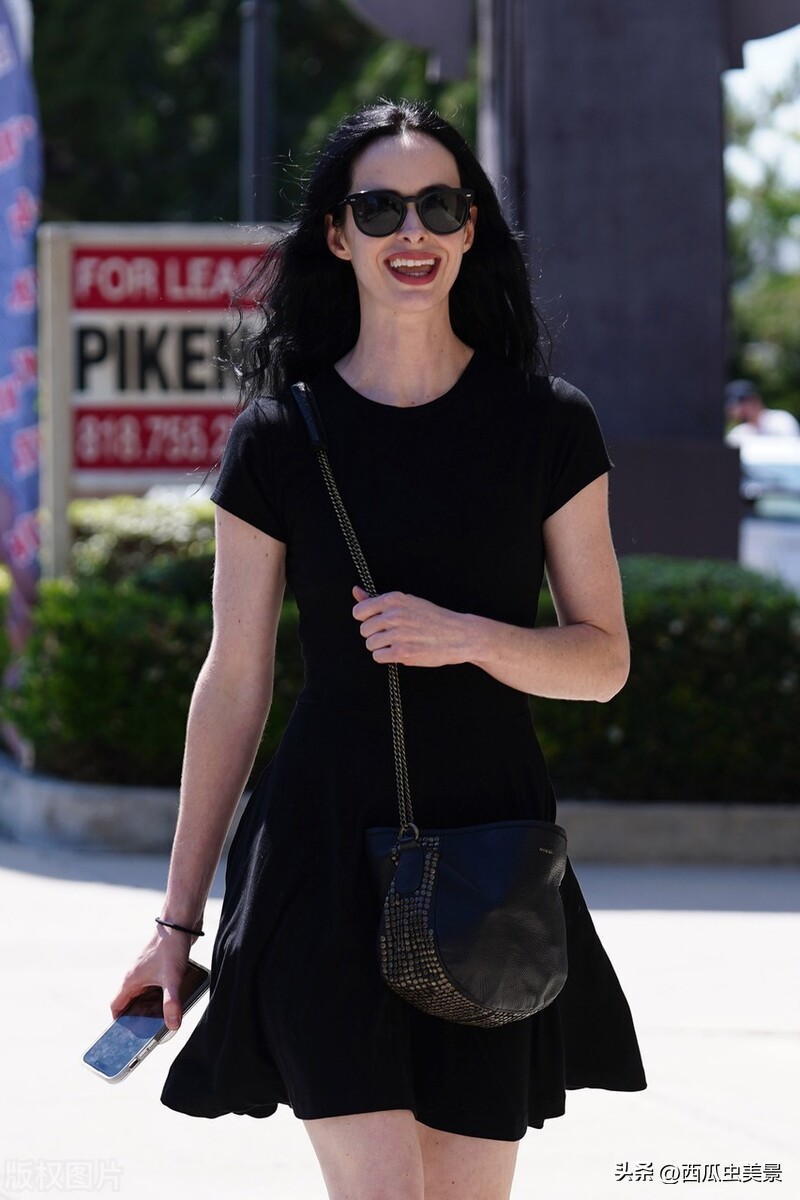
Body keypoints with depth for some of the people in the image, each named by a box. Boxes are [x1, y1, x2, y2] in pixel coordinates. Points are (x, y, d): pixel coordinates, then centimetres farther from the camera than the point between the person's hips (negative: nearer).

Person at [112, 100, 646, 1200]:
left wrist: (465, 636, -15)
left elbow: (604, 662, 6)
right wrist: (178, 917, 6)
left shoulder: (547, 425, 4)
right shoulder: (280, 436, 2)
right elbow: (234, 682, 6)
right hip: (328, 851, -1)